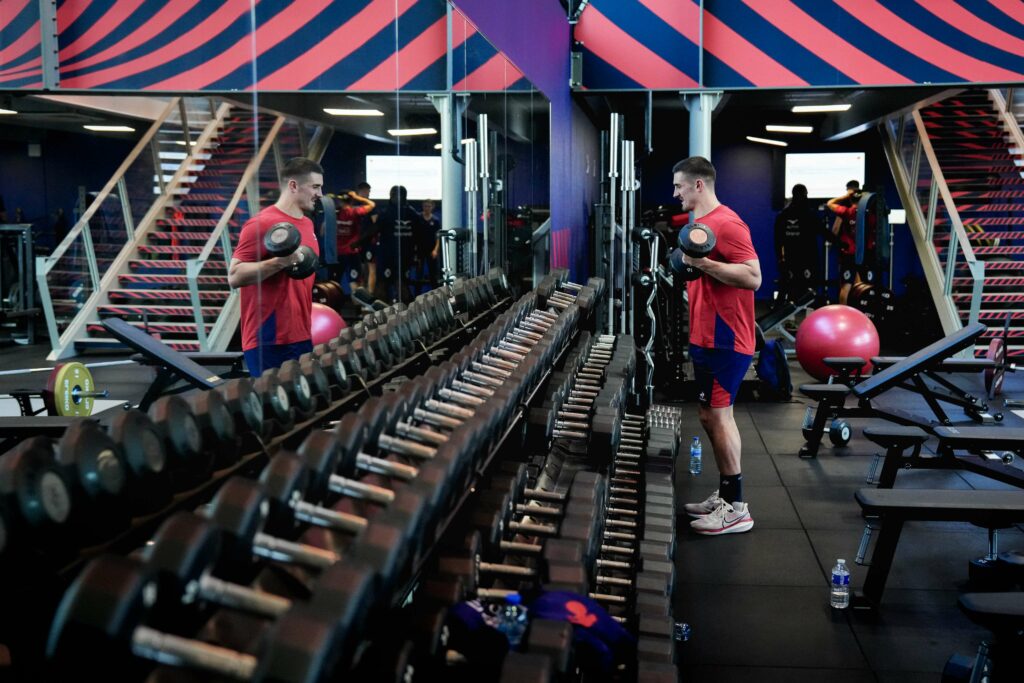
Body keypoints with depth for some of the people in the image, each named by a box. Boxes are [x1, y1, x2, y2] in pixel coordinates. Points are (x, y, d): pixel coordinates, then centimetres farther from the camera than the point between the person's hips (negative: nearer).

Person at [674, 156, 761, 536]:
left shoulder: (725, 223, -15)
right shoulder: (702, 223, 16)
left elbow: (753, 277, -23)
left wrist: (702, 263, -26)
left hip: (723, 339, -10)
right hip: (707, 336, 10)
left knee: (716, 415, -7)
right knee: (712, 415, 14)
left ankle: (735, 508, 0)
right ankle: (724, 497, 24)